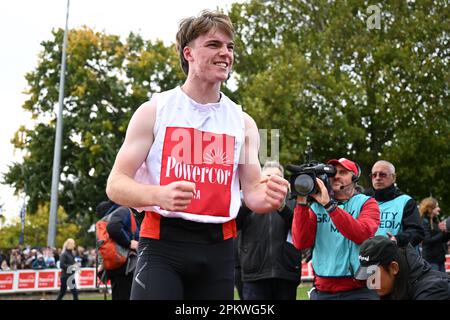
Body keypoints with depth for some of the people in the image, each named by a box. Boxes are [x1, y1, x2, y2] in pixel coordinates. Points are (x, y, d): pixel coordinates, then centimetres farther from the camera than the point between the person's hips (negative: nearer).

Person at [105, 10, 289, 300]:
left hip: (219, 247, 4)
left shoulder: (243, 122, 8)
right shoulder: (154, 111, -1)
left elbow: (252, 191, 8)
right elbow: (116, 185, -4)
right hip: (163, 243, -3)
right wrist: (159, 195, -25)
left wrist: (268, 197, -18)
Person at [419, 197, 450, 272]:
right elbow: (427, 240, -17)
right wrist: (443, 233, -19)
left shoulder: (436, 221, 13)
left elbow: (444, 240, 16)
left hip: (440, 258, 8)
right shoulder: (424, 222, -9)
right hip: (431, 259, -8)